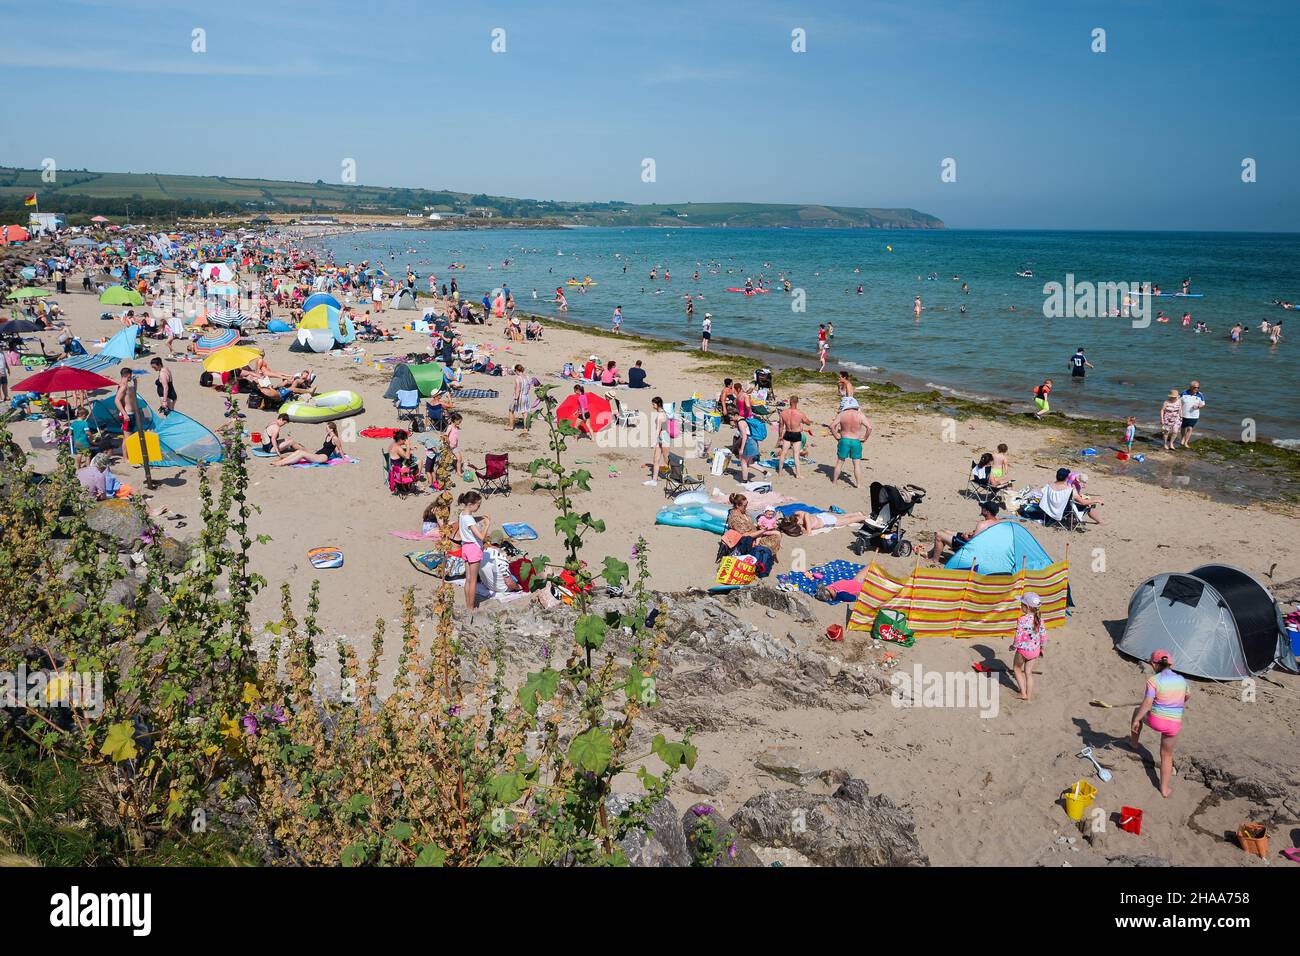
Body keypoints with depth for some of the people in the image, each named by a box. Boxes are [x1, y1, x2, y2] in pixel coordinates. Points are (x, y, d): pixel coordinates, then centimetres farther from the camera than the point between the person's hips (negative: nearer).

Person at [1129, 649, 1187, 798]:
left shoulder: (1153, 680, -15)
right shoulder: (1181, 680, 2)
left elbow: (1147, 703, -20)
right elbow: (1185, 698, 22)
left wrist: (1136, 720, -10)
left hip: (1155, 720, -4)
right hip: (1174, 724, 4)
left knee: (1138, 712, 31)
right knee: (1167, 755, 22)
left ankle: (1134, 742, 49)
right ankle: (1165, 788, 27)